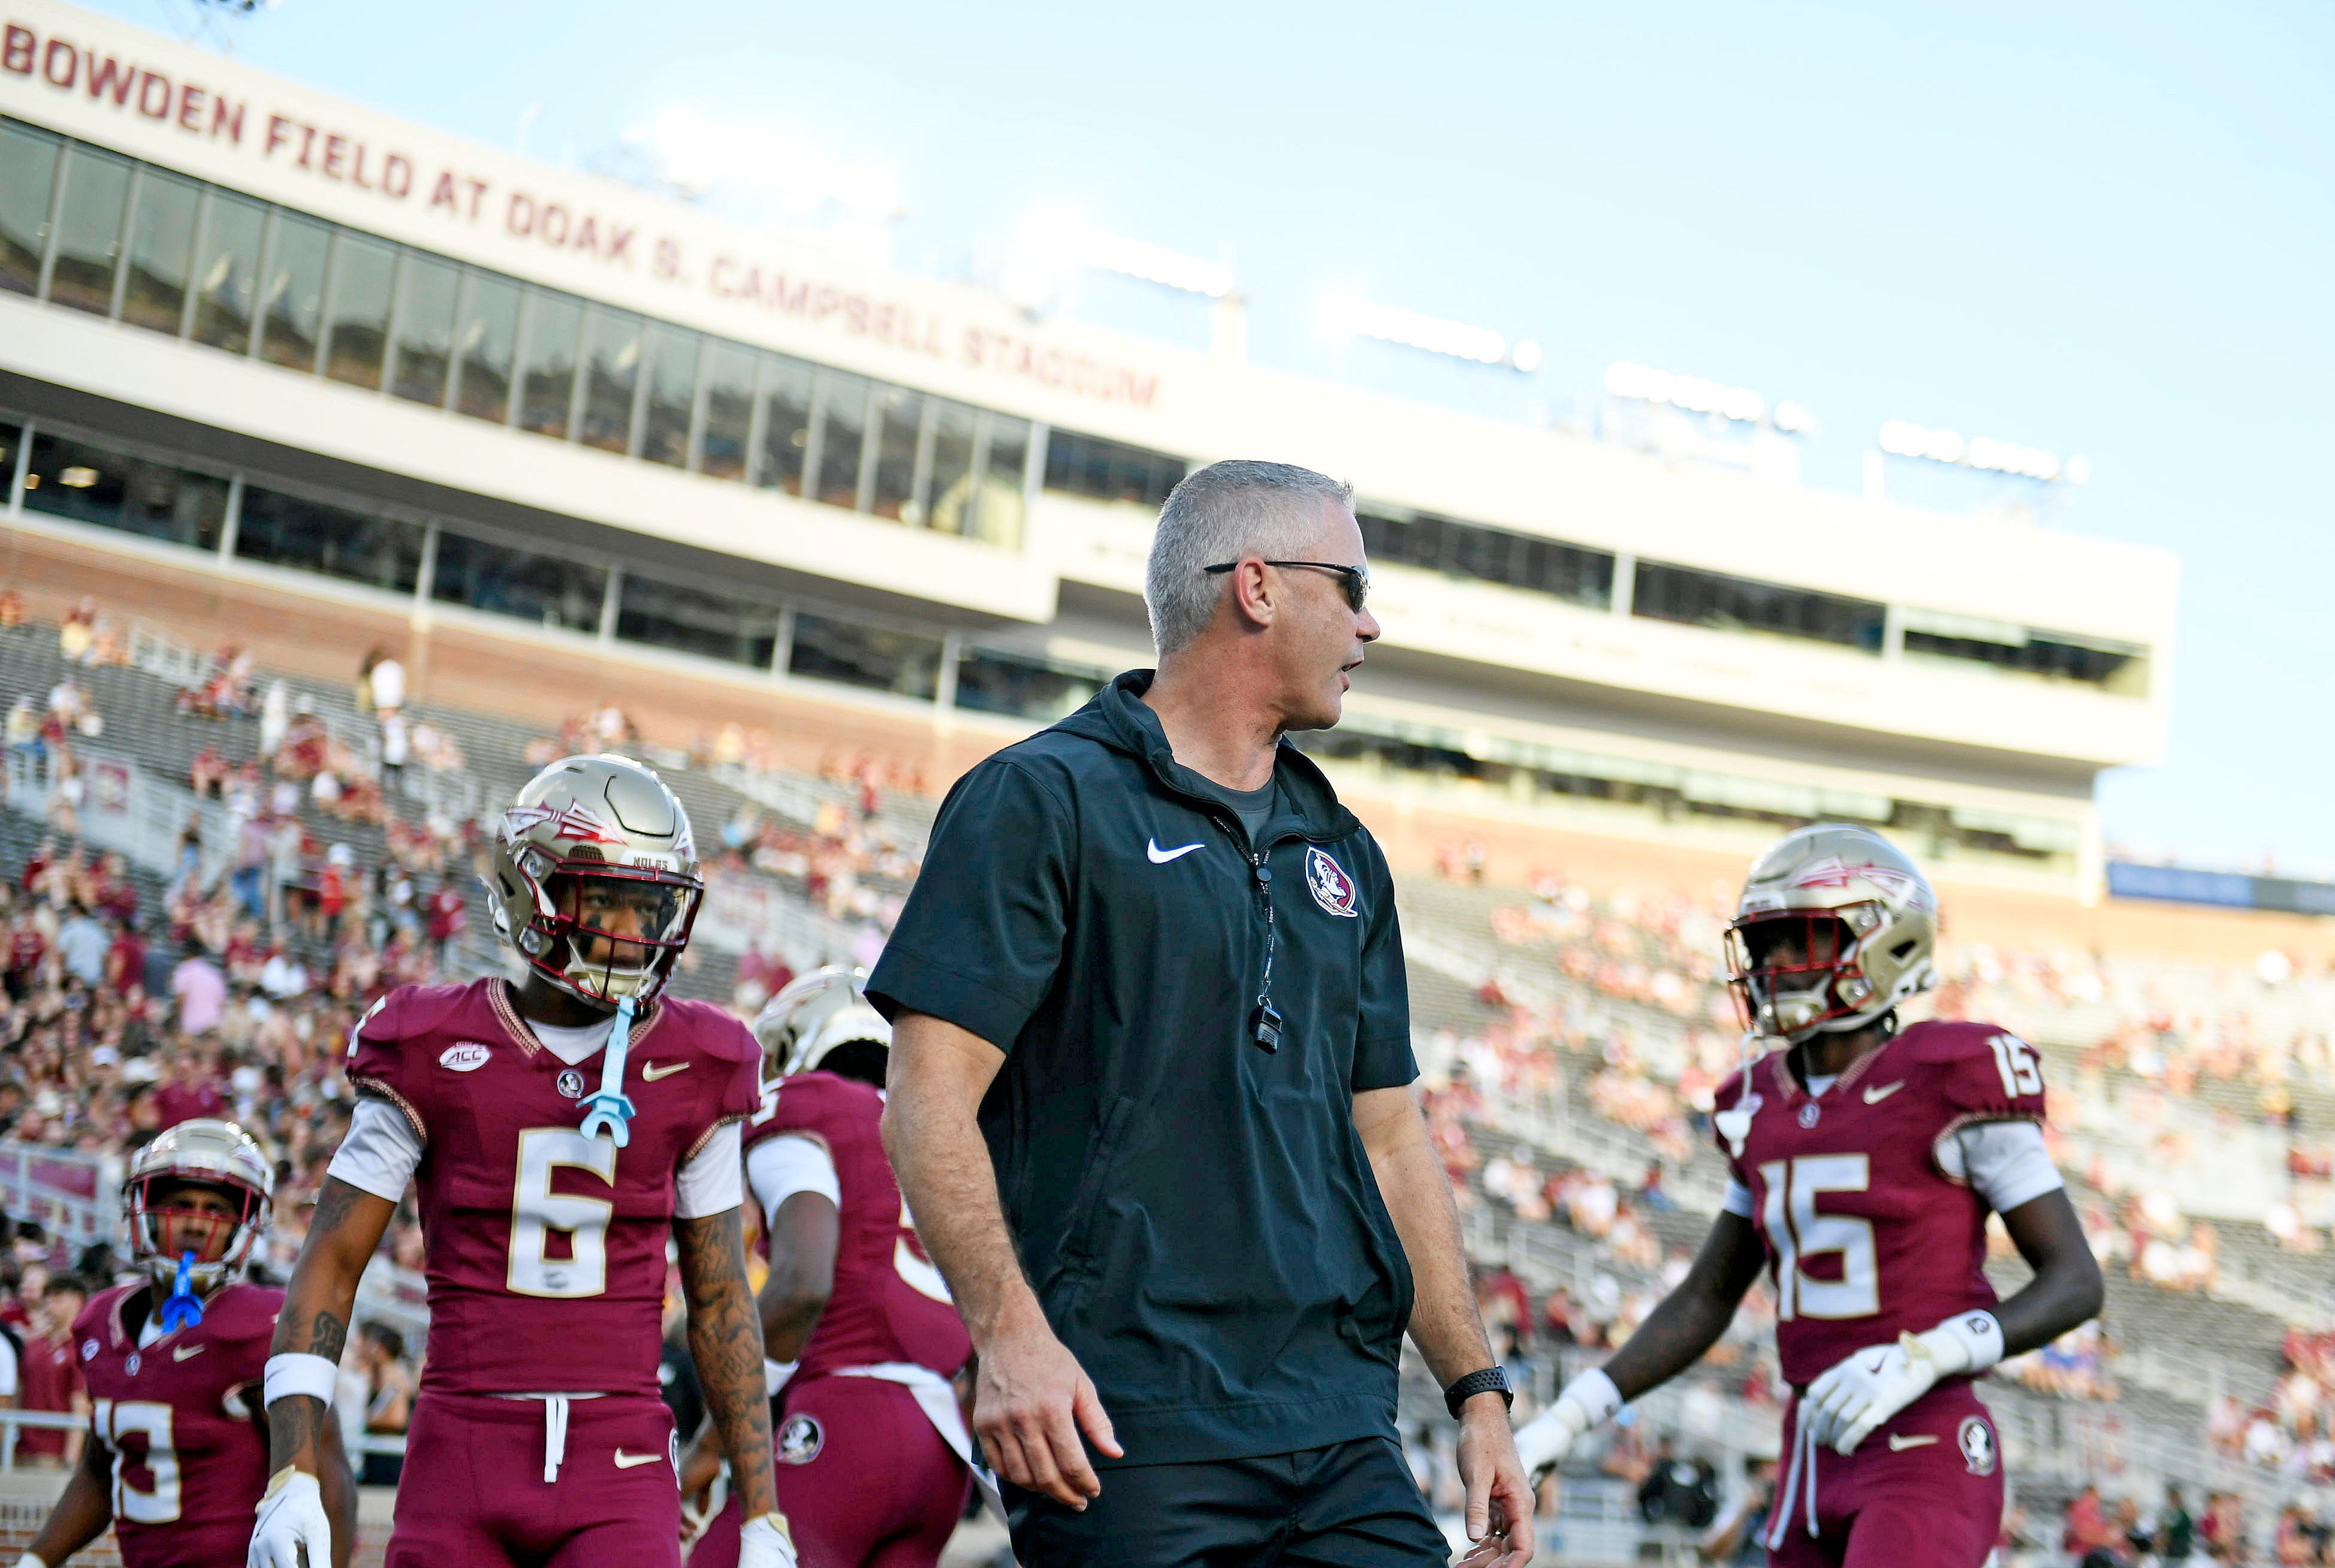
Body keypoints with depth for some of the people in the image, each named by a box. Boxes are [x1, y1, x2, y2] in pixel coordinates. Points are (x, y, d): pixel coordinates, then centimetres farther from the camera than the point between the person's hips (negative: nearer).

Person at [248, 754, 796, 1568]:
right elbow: (329, 1264, 0)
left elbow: (720, 1298, 10)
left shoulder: (693, 1072, 3)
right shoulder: (433, 1055, -2)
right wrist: (292, 1479, -9)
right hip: (463, 1461, 0)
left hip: (620, 1468, 0)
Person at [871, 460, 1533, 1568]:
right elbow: (930, 1100, -10)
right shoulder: (1046, 801, -2)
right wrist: (1009, 1333, -21)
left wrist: (1477, 1393, 15)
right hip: (1130, 1428, -6)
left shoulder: (1341, 853, 19)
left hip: (1340, 1429, 6)